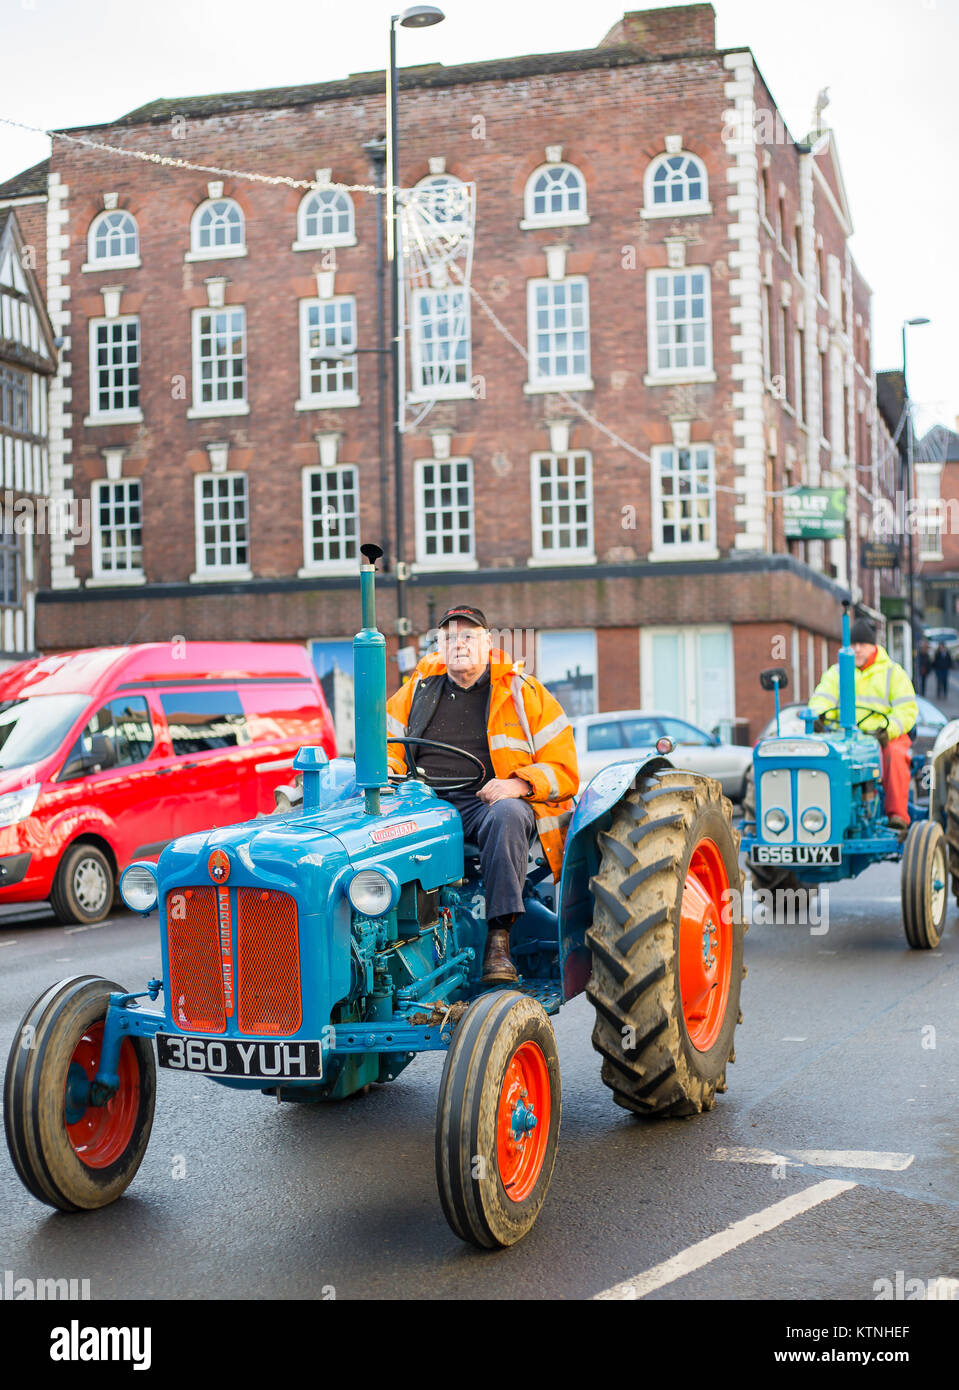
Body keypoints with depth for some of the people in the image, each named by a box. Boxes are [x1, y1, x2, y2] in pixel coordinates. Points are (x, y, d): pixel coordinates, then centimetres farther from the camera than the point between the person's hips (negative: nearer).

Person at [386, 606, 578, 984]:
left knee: (507, 816, -39)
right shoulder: (417, 690, 18)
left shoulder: (524, 693, 10)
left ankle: (498, 938, -39)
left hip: (491, 801, -2)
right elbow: (385, 747, 21)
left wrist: (519, 784, -14)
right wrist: (385, 772, -4)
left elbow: (564, 771, 6)